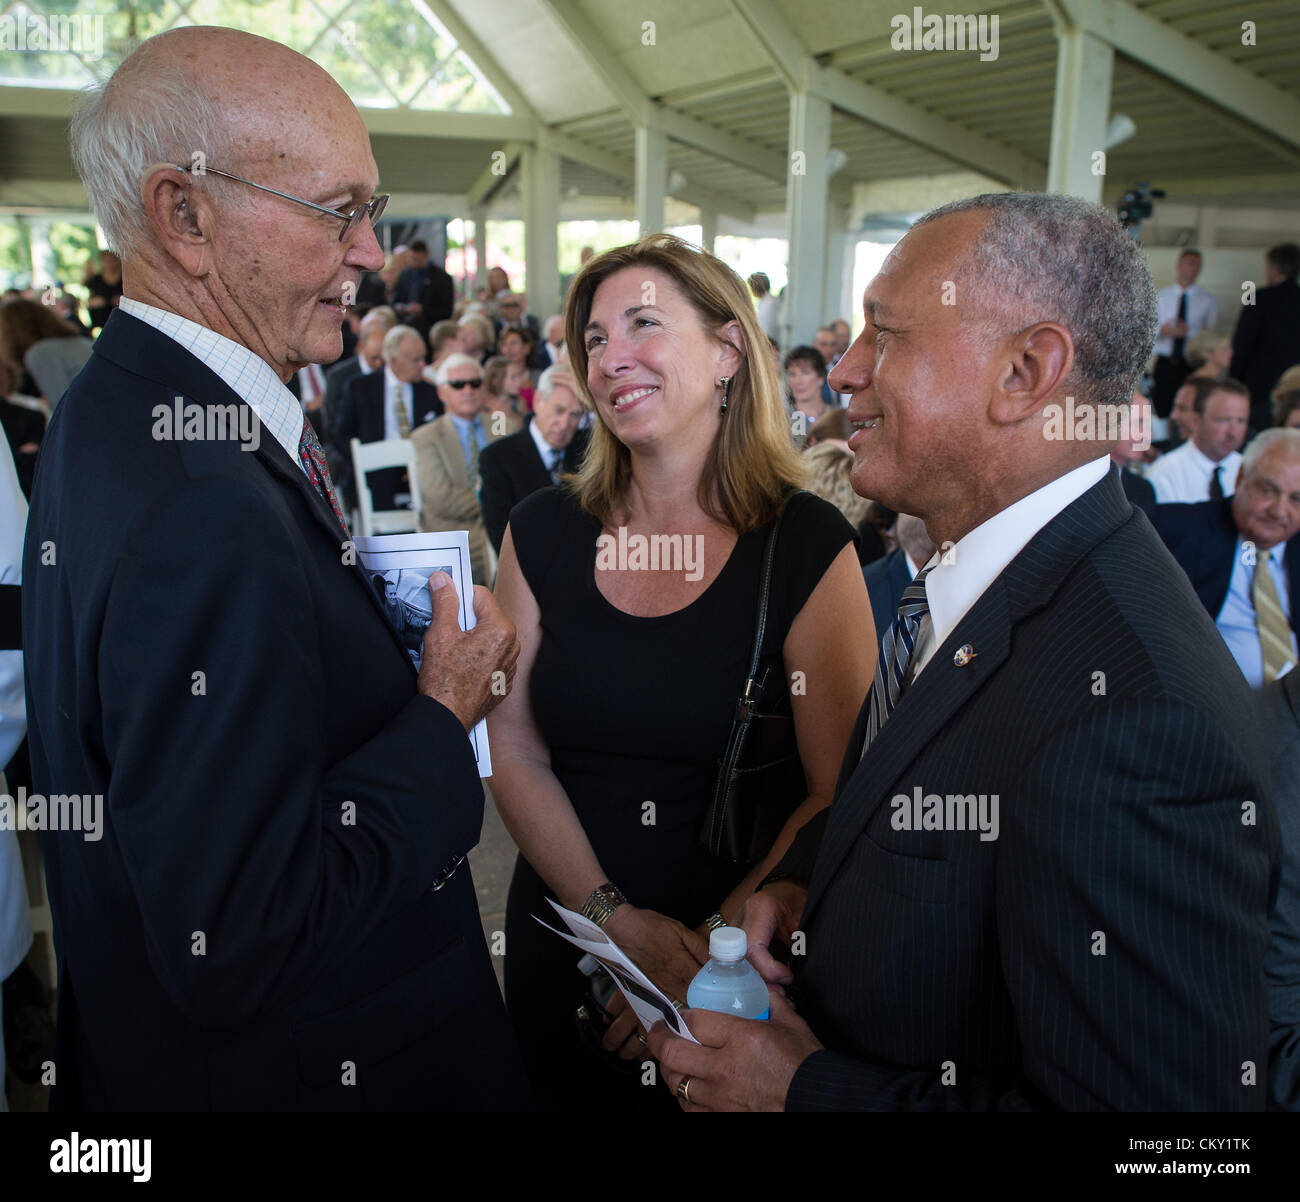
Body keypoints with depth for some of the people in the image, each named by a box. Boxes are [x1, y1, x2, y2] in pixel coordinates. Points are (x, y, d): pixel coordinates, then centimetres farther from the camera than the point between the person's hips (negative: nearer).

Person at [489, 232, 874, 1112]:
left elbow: (840, 796, -13)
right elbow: (515, 749, -4)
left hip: (742, 975, -2)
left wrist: (715, 946, -18)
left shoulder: (808, 545, -12)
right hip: (561, 940, 3)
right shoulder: (544, 532, -3)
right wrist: (617, 921, -13)